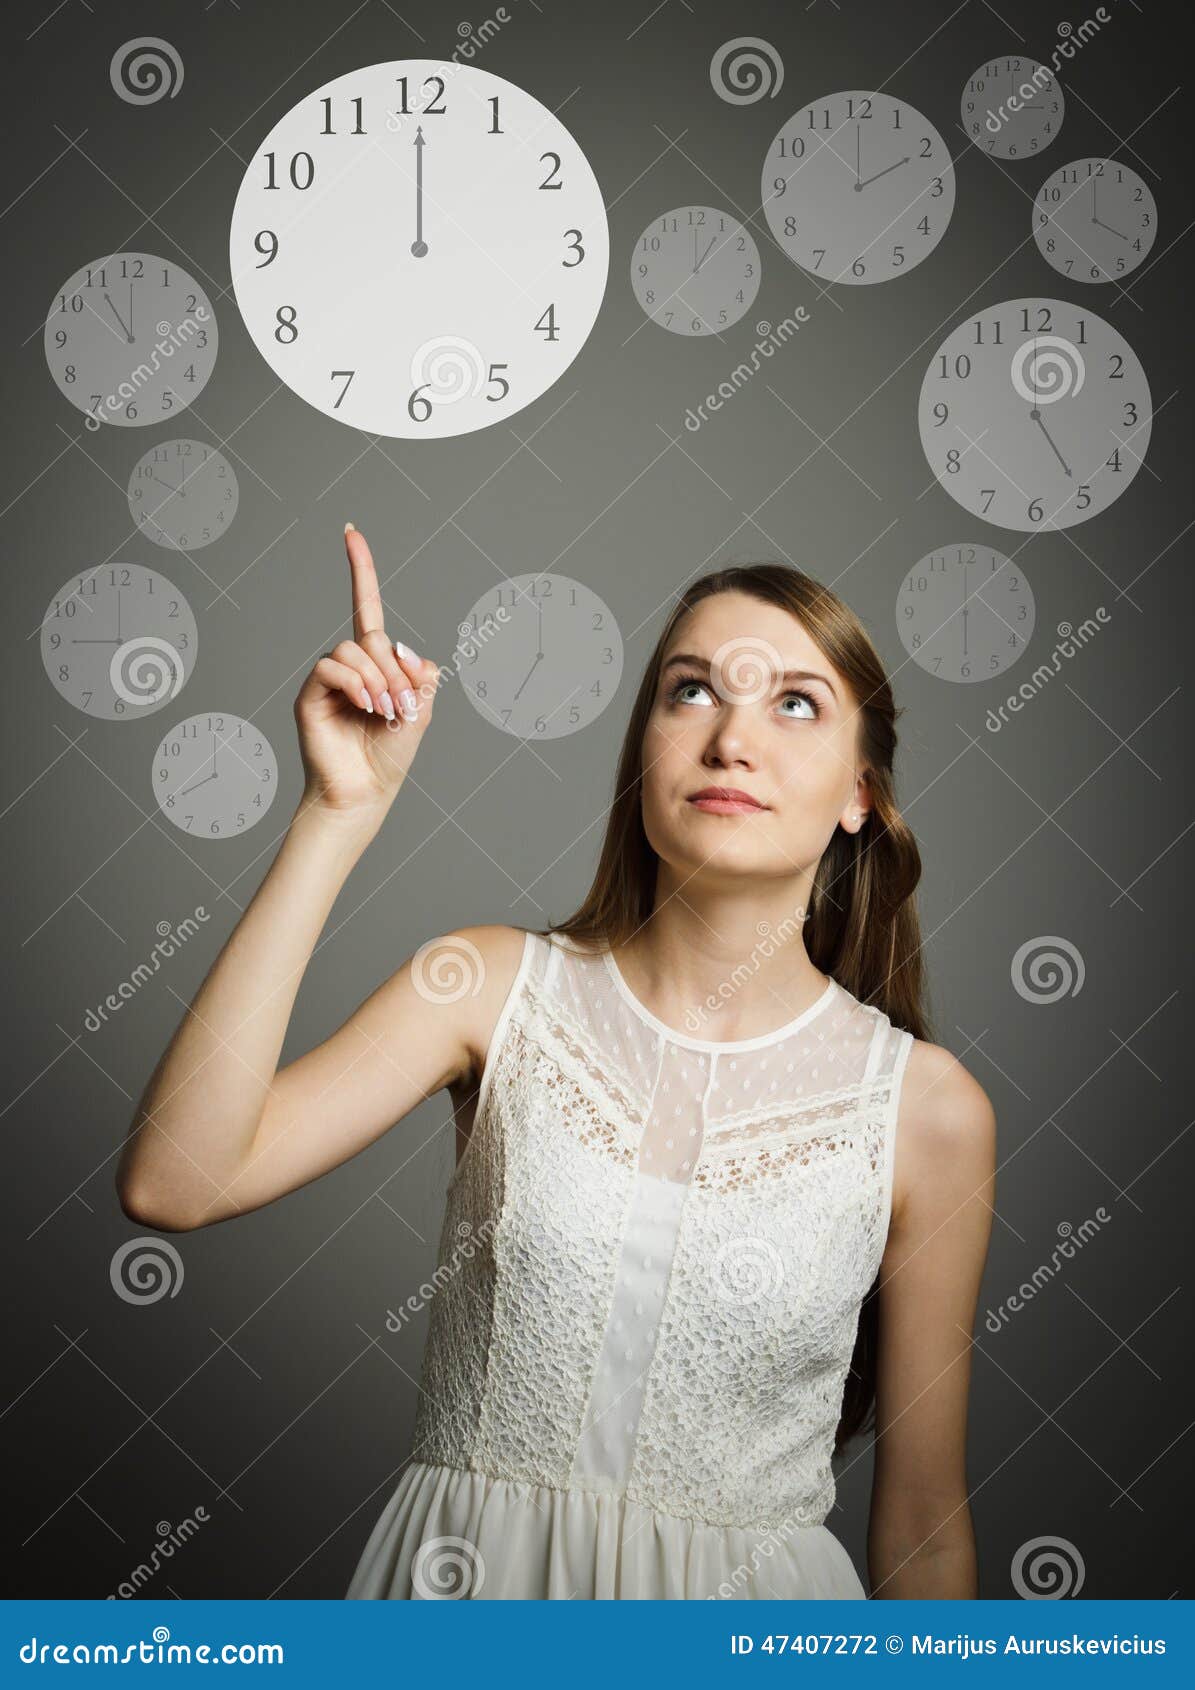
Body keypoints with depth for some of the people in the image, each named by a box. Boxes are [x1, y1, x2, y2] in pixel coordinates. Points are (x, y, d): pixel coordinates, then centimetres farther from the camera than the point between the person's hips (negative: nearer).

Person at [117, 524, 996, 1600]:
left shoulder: (931, 1110, -9)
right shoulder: (499, 988, -6)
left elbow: (925, 1522, 0)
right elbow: (172, 1183, -20)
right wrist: (342, 813, -22)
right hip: (464, 1574, 0)